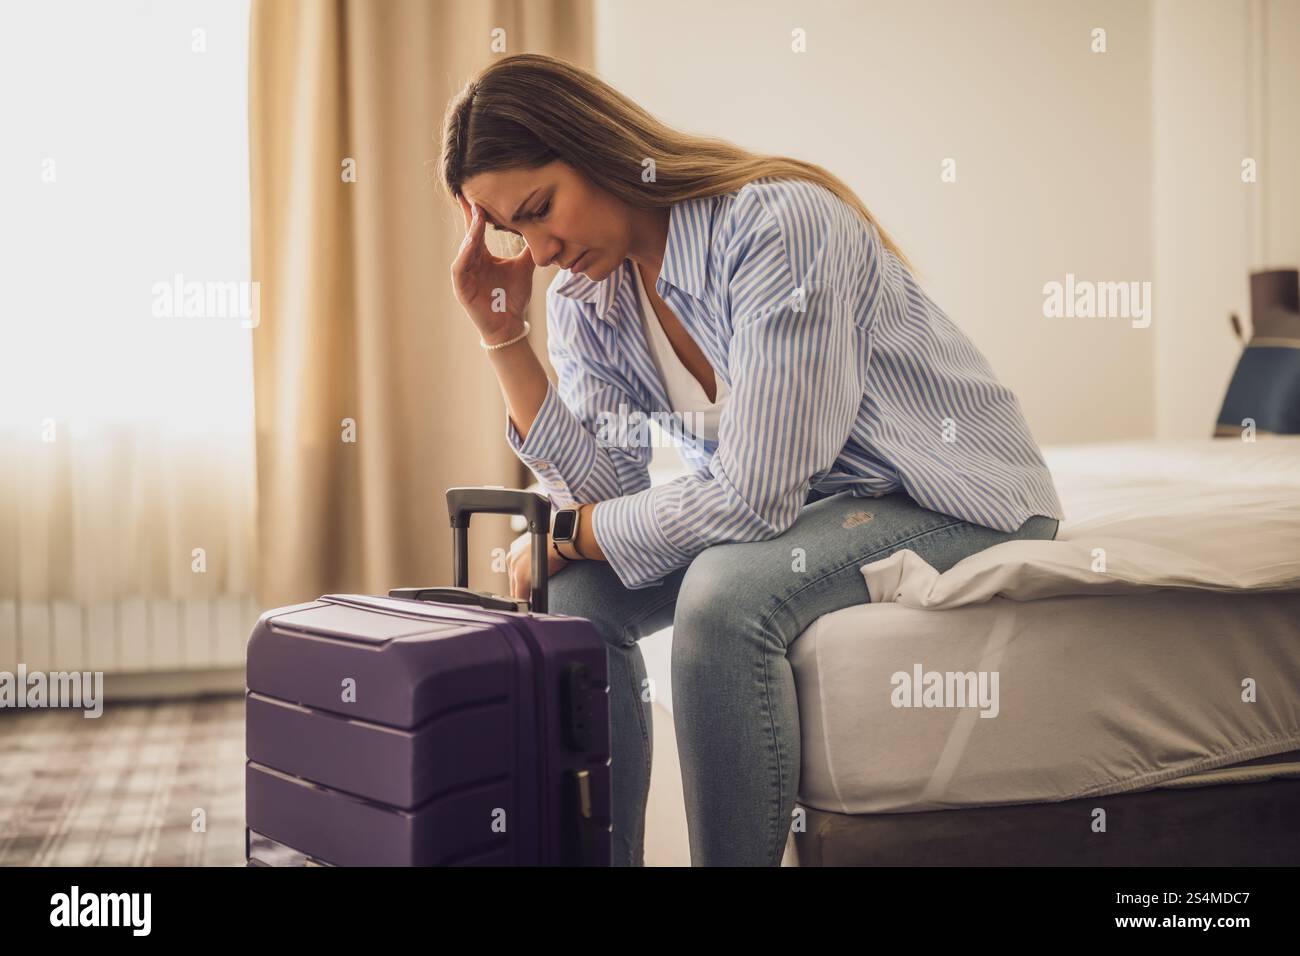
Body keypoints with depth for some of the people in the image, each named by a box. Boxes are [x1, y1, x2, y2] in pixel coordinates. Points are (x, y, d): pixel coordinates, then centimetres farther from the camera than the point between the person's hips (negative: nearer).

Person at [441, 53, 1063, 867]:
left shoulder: (776, 222, -26)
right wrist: (504, 337, -12)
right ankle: (604, 856, 4)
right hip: (796, 503, 8)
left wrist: (566, 534, -15)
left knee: (725, 591, -33)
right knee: (578, 594, -10)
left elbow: (753, 496, -28)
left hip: (954, 496, -7)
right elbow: (609, 491, -7)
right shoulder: (584, 301, -1)